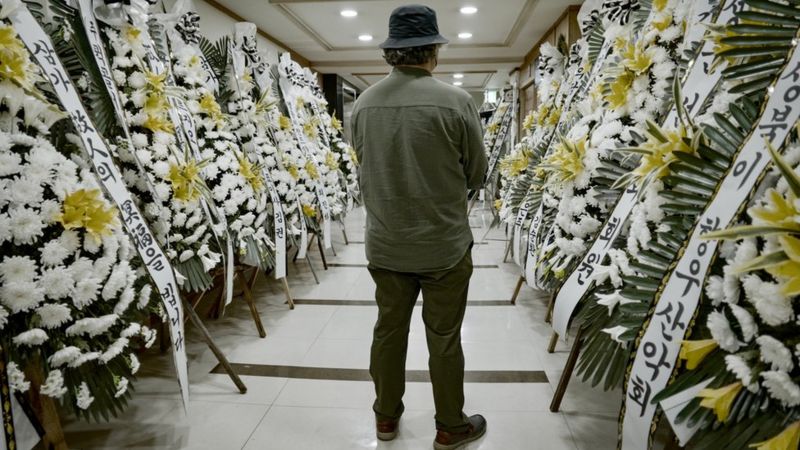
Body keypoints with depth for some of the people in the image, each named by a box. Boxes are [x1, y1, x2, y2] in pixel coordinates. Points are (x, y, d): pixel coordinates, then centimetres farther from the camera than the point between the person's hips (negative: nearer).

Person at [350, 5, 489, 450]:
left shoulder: (364, 103, -2)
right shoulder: (456, 101, -13)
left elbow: (366, 166, 8)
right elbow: (478, 174, -4)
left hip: (385, 244, 4)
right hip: (445, 245, -3)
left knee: (388, 331, 17)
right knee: (444, 339, 11)